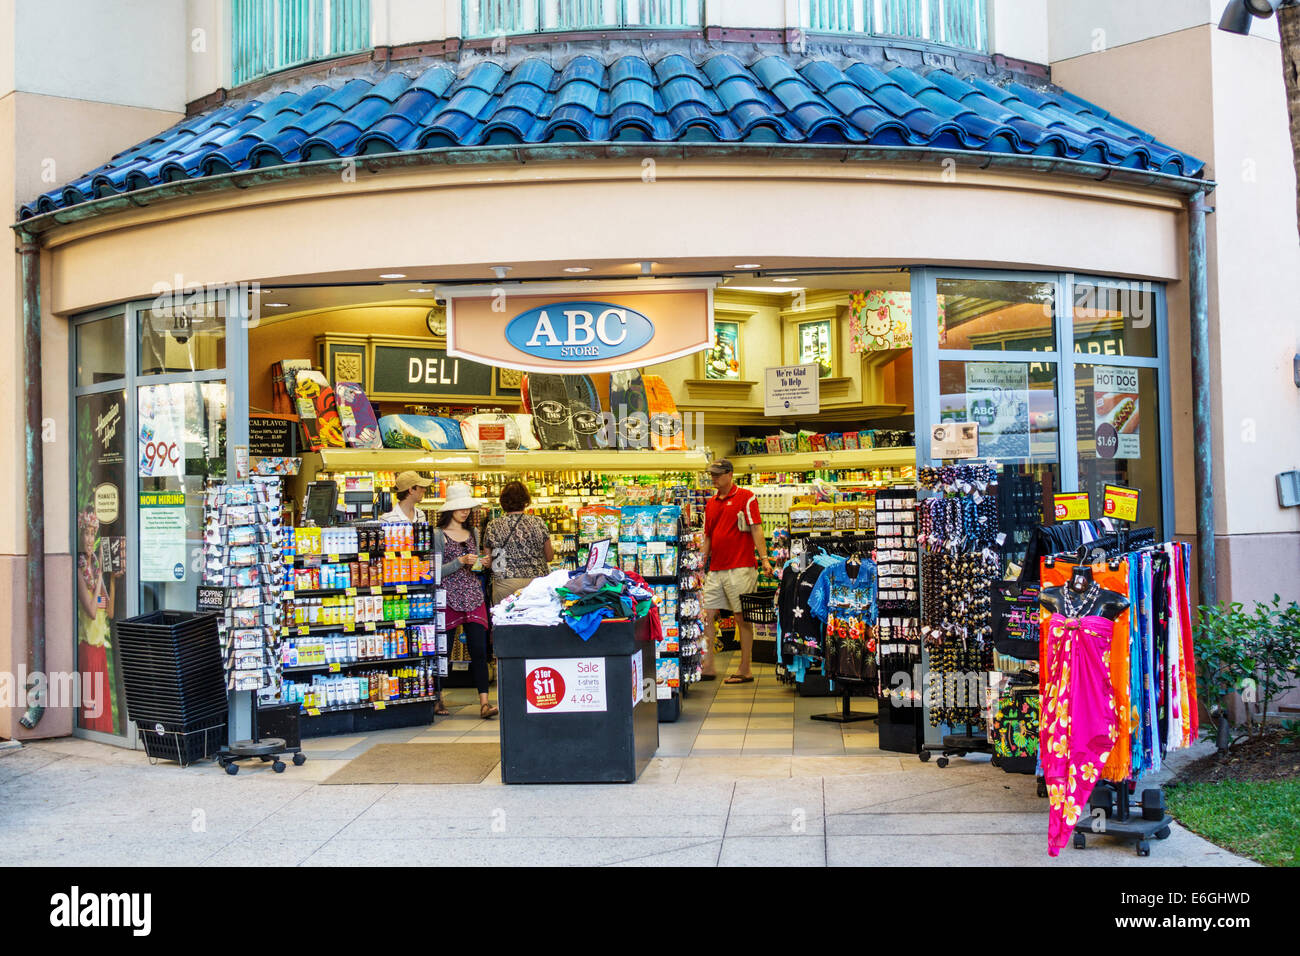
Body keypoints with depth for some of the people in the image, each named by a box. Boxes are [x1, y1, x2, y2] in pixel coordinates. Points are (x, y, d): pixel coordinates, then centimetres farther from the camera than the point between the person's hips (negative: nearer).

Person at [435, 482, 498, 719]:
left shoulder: (472, 533, 14)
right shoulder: (439, 535, -3)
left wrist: (480, 564, 4)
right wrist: (460, 562, -18)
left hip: (473, 596, 4)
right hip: (448, 596, -4)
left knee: (479, 650, -5)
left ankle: (484, 701, -8)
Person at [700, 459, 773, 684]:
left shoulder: (746, 497, -2)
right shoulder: (711, 503, 16)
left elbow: (756, 529, -8)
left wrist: (764, 558, -16)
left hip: (740, 568, -7)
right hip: (715, 570, 7)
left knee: (742, 618, -1)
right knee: (706, 615, 3)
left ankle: (745, 671, 5)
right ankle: (707, 667, 10)